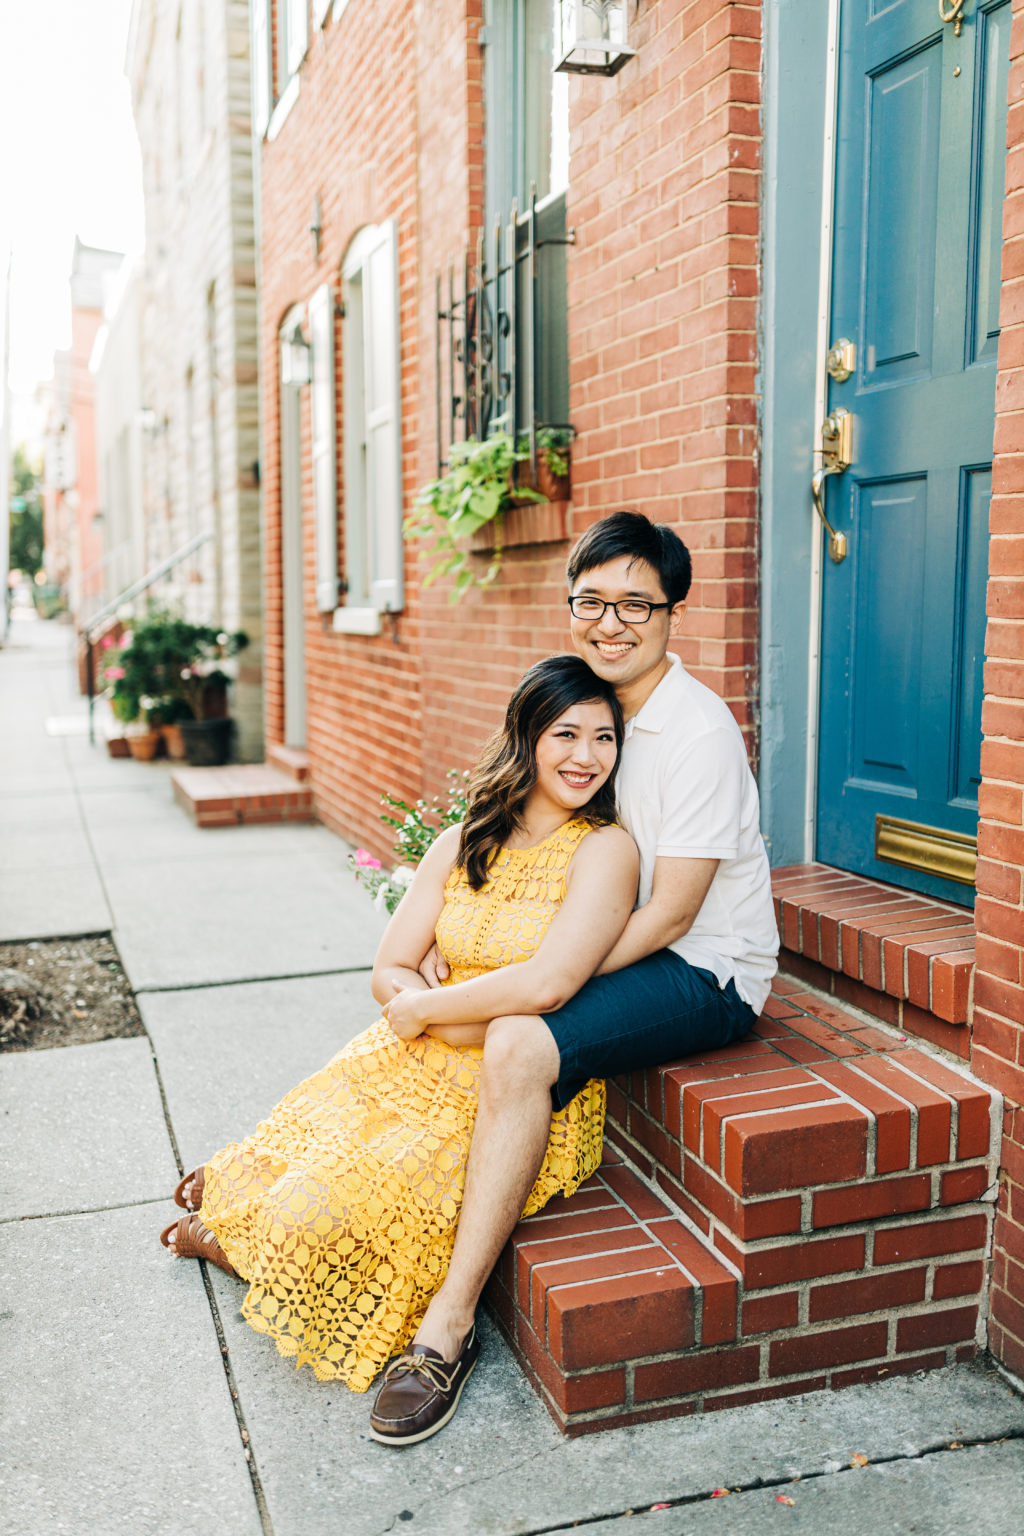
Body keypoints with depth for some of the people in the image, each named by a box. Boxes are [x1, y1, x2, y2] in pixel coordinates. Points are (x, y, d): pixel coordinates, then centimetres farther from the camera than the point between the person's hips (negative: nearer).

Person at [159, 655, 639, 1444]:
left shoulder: (605, 848, -13)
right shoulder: (462, 845, 4)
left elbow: (547, 984, -25)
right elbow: (390, 971, 3)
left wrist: (422, 1008, -12)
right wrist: (478, 1024, -15)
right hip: (425, 1064, 5)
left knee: (328, 1210, -13)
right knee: (302, 1150, -9)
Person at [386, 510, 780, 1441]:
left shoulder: (699, 732, -19)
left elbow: (668, 914, -22)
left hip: (706, 974, -8)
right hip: (624, 948, 9)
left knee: (519, 1044, -30)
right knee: (446, 1007, 1)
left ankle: (451, 1316, -20)